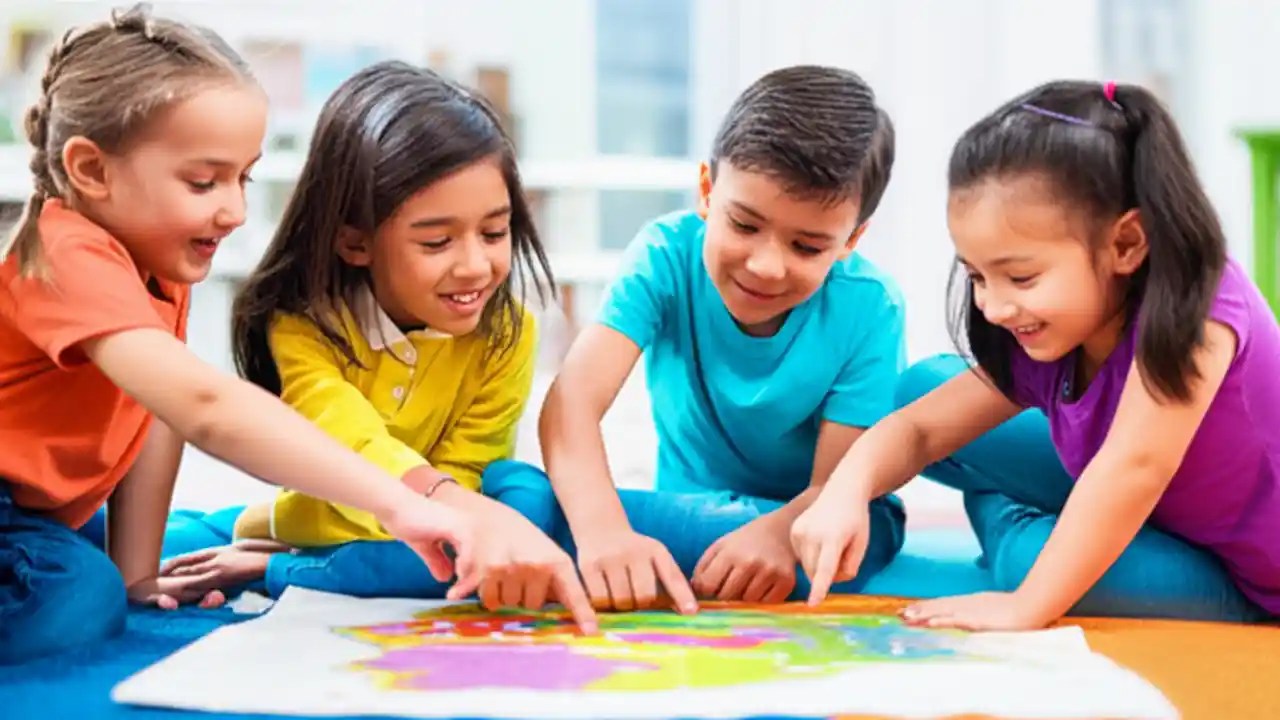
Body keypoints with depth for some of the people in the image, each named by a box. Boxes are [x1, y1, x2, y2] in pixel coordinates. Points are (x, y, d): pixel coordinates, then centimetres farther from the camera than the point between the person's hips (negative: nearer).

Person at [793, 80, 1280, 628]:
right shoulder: (1042, 345, -12)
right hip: (1150, 517, 6)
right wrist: (845, 491, -31)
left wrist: (1026, 606, -38)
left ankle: (1009, 523, -1)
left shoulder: (1193, 303, -33)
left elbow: (1135, 463, -39)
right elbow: (918, 428, -10)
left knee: (1034, 557, -33)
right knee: (920, 387, -2)